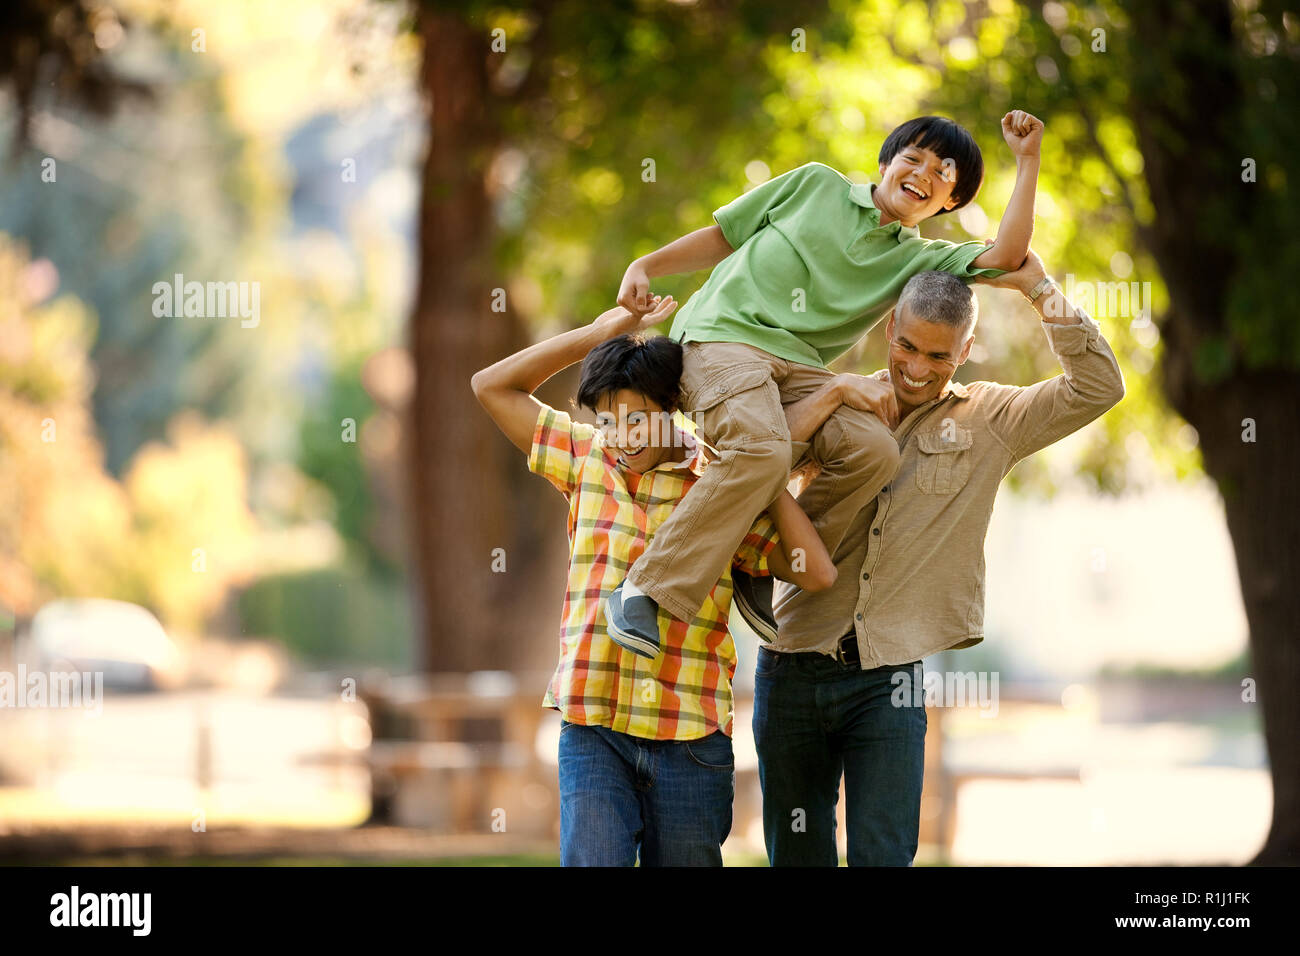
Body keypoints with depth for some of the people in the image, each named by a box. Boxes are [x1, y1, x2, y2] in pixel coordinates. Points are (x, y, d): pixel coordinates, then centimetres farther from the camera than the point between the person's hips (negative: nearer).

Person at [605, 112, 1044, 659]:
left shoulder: (918, 260, 19)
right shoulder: (817, 185, 17)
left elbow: (1006, 256, 3)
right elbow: (722, 237, 22)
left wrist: (1028, 161, 6)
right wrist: (645, 267, 10)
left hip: (800, 367, 4)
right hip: (724, 336, -4)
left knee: (873, 448, -25)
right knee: (763, 449, -33)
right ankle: (645, 590, -29)